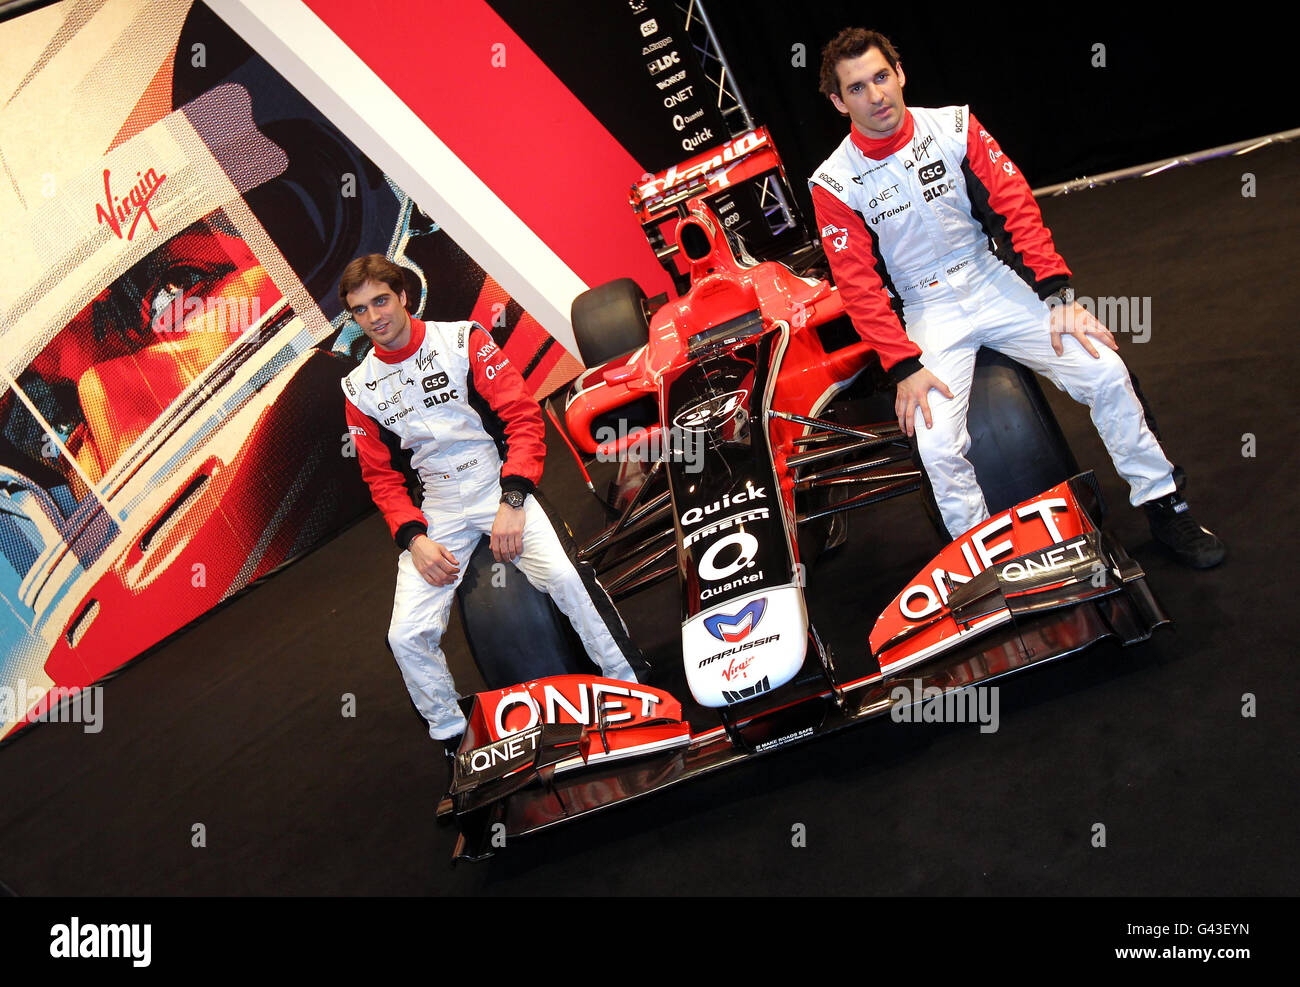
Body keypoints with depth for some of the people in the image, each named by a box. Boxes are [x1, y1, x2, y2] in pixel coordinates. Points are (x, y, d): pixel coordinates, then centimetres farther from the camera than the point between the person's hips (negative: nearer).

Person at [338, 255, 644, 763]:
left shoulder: (464, 341, -4)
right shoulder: (360, 389, 6)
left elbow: (524, 416, -8)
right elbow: (382, 476, 12)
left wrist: (512, 501, -18)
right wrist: (413, 537, -5)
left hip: (502, 489, -3)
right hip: (439, 511, 3)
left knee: (566, 577, -28)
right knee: (407, 636, -12)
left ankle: (631, 689, -13)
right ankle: (453, 739, 9)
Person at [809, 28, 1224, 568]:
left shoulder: (954, 126, -4)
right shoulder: (835, 184, -9)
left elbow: (1016, 205, -5)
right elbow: (859, 286, -9)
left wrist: (1058, 293, -13)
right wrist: (904, 366, -18)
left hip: (994, 281, 2)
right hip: (928, 311, -2)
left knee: (1105, 370, -13)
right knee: (937, 446, -24)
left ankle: (1164, 507, 5)